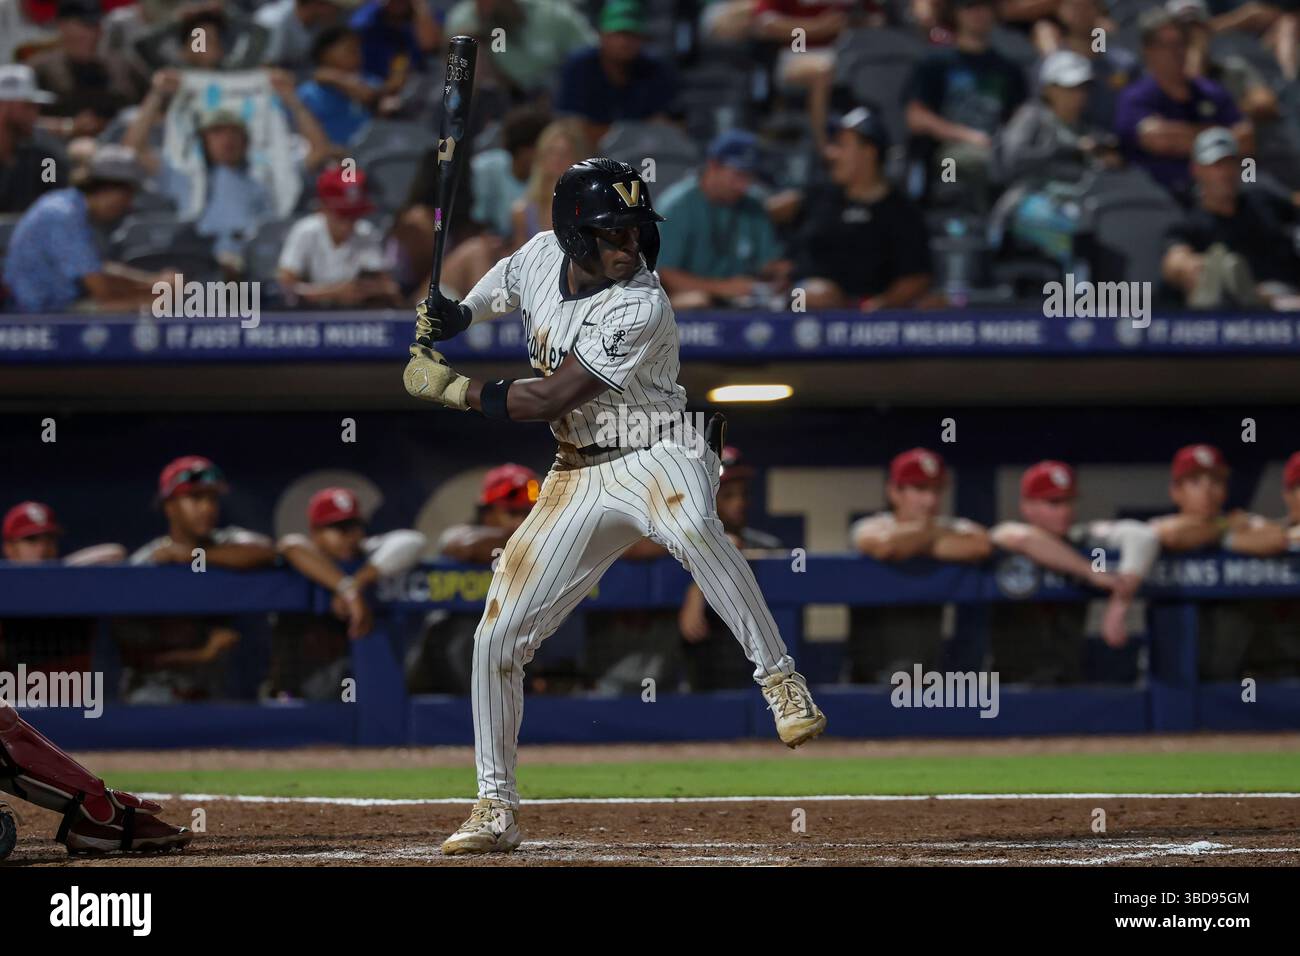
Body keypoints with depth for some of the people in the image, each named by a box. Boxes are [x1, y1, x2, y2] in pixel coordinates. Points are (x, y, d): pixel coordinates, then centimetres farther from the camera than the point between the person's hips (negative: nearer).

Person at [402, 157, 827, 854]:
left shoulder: (641, 310, -23)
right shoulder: (543, 256, -3)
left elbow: (546, 401, -22)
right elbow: (502, 281, 25)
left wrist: (450, 389, -14)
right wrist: (454, 316, 6)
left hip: (654, 454, -6)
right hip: (577, 477, 6)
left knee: (690, 524, -43)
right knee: (497, 637, 3)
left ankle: (781, 682, -38)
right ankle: (496, 810, 17)